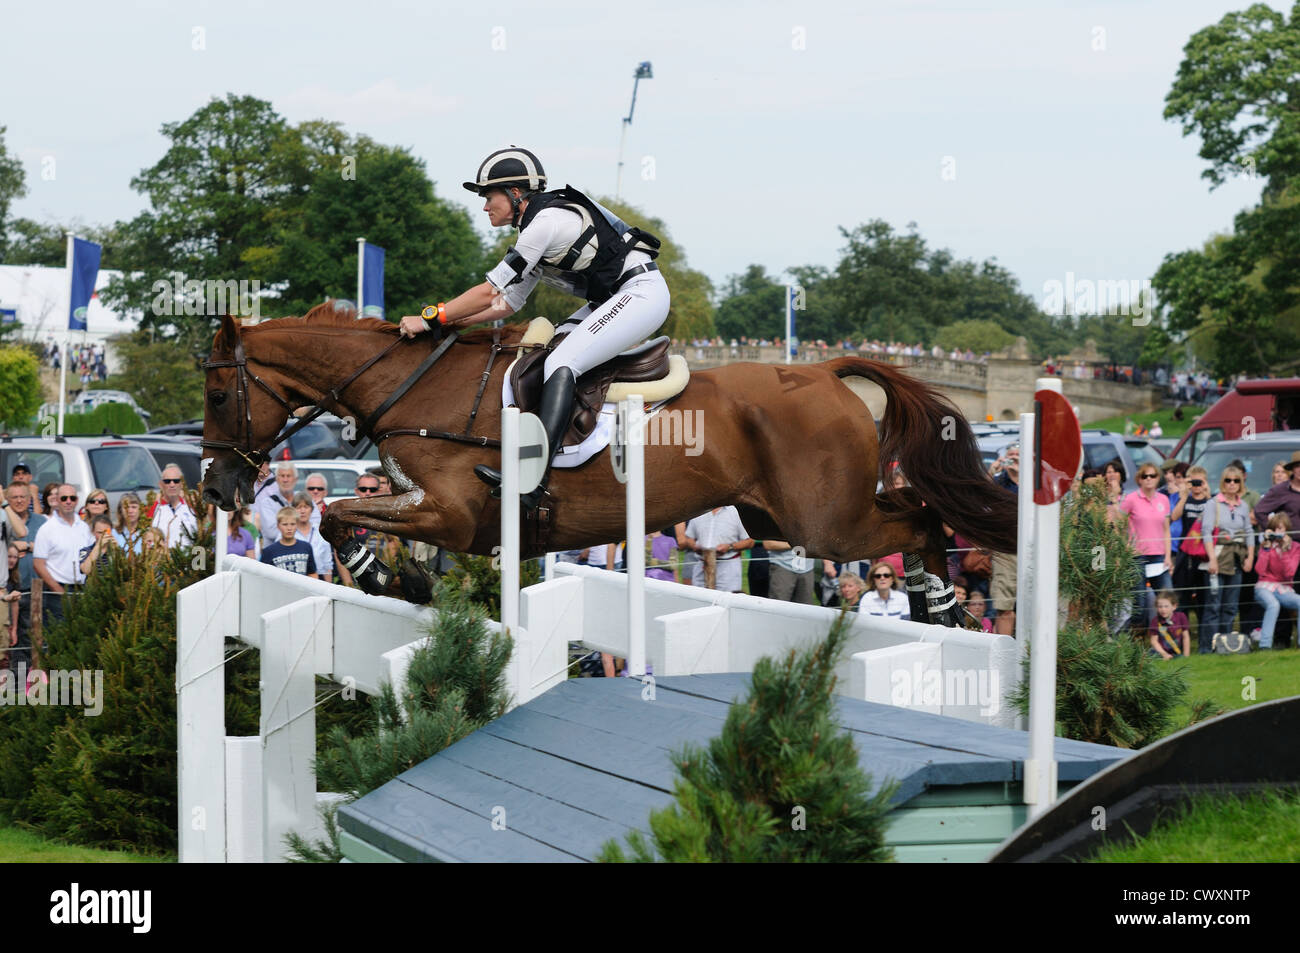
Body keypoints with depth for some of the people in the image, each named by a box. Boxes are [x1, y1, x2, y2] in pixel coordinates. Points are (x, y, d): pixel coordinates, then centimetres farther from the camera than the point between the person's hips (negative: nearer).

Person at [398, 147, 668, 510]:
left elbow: (489, 292, -16)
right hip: (612, 298, 11)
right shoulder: (536, 228, 15)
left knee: (560, 363, -22)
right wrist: (454, 322, 6)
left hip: (642, 292, -11)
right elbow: (509, 301, 17)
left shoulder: (546, 222, -17)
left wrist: (430, 318, -11)